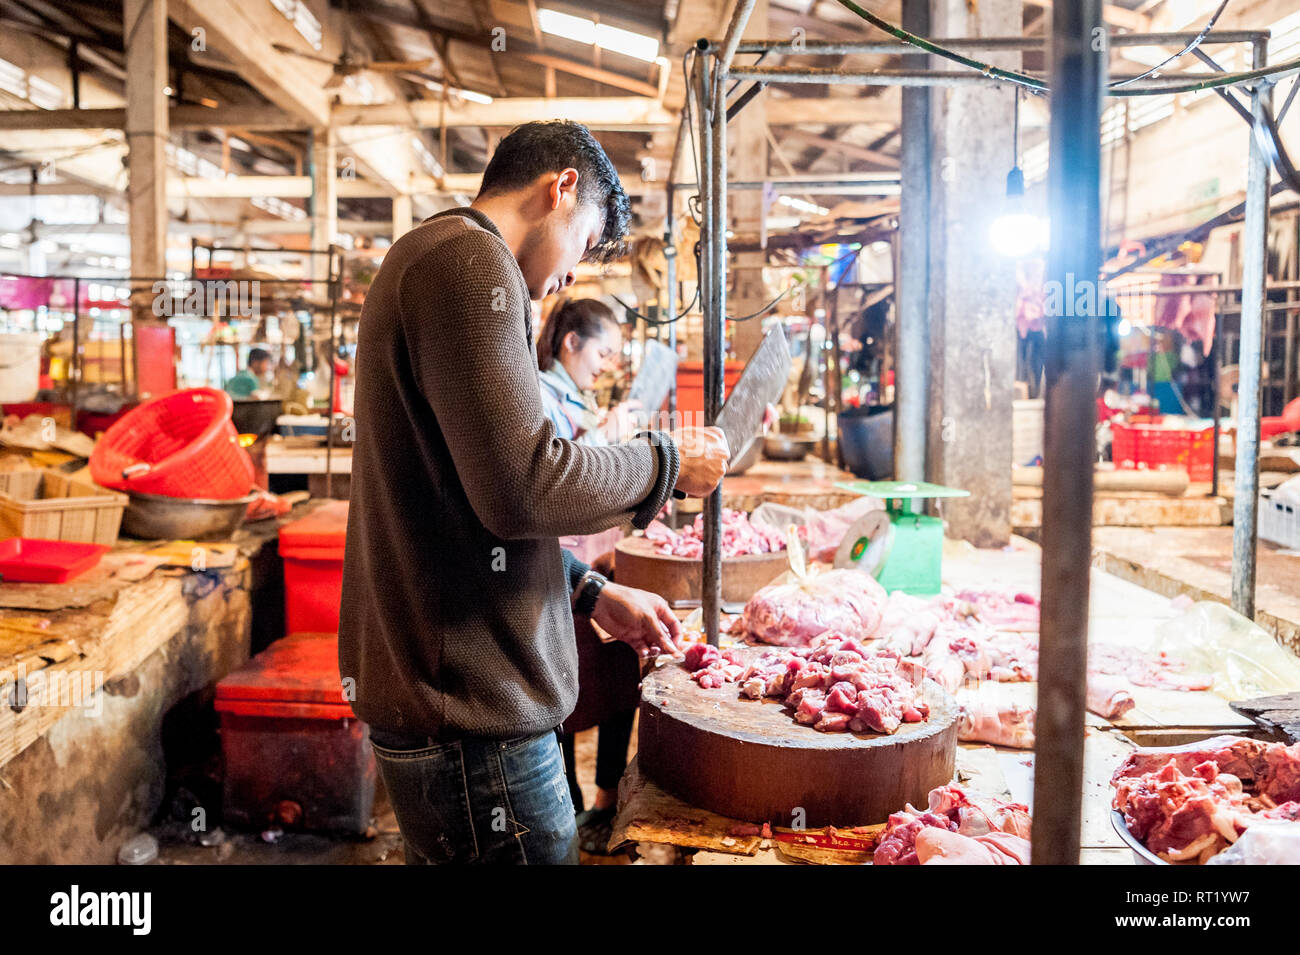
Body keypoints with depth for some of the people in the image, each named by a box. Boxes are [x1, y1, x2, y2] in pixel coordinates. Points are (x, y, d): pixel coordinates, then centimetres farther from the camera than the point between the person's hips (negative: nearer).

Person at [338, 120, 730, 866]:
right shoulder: (468, 259, -14)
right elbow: (525, 486, -23)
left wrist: (591, 594, 20)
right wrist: (668, 463, -7)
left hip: (433, 688, 10)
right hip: (470, 718, -10)